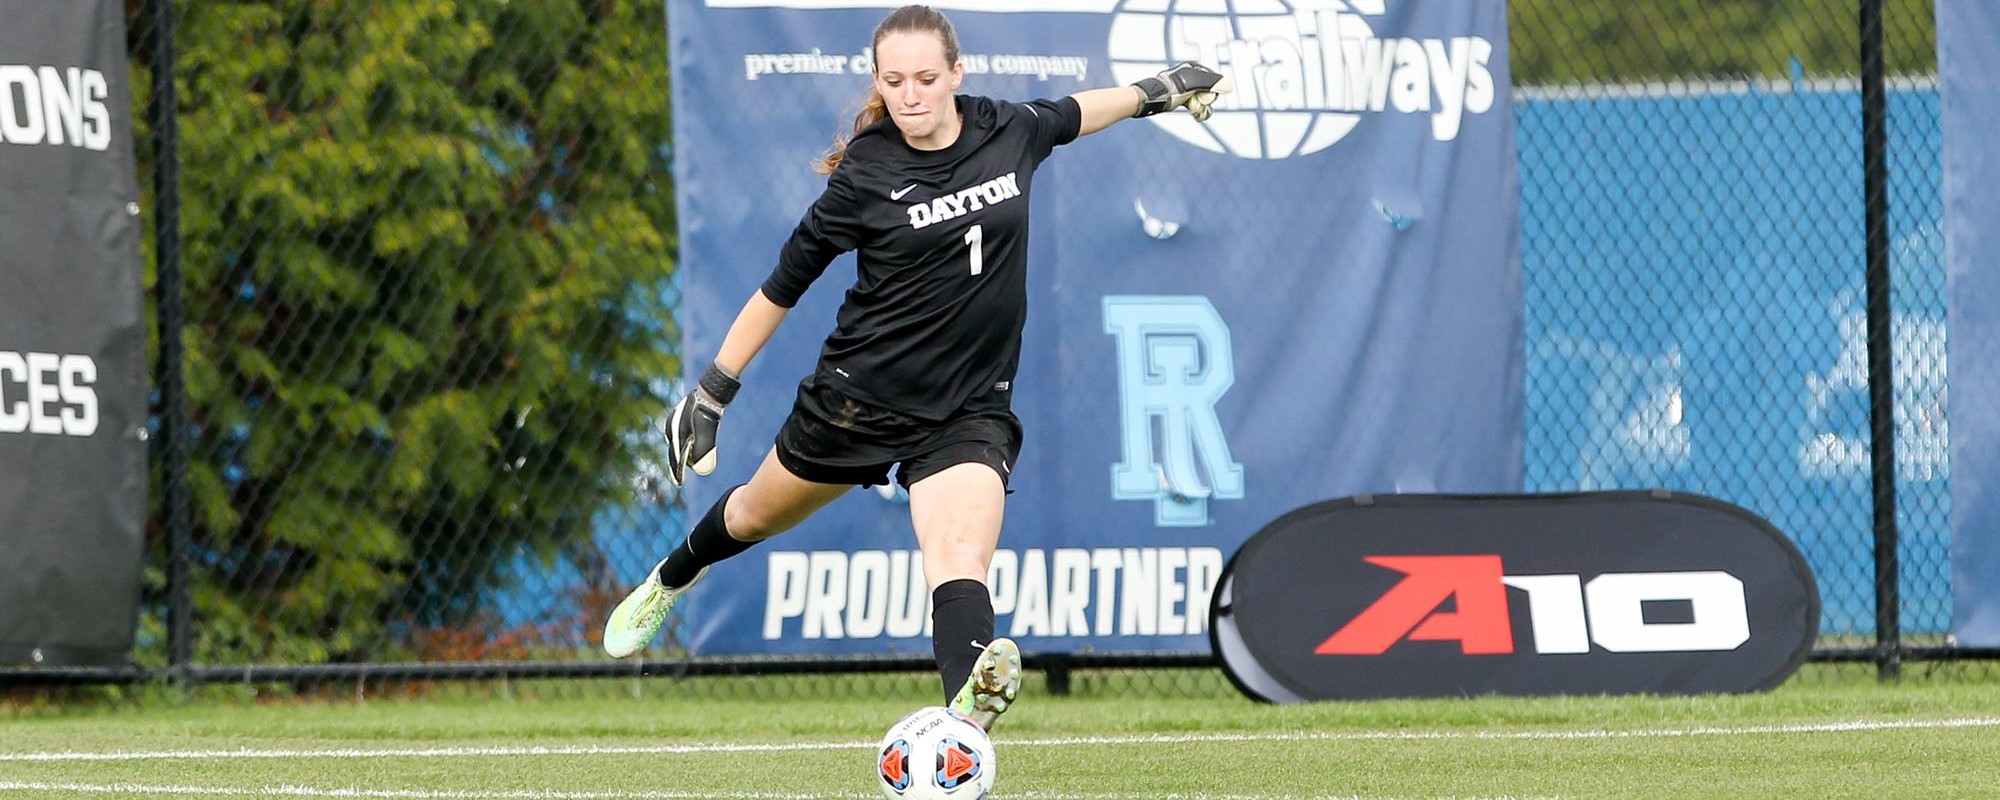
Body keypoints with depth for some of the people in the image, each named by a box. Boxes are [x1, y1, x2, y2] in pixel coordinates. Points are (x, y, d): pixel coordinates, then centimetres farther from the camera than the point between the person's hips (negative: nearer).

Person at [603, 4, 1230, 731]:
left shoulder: (1010, 132, -6)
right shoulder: (865, 175, -15)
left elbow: (1073, 113, 21)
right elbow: (783, 286, -6)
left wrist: (1160, 90, 31)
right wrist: (711, 393, -4)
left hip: (970, 410, 0)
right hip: (860, 393, 0)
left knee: (961, 558, -25)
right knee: (756, 514, 24)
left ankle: (968, 701, -51)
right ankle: (667, 583, 57)